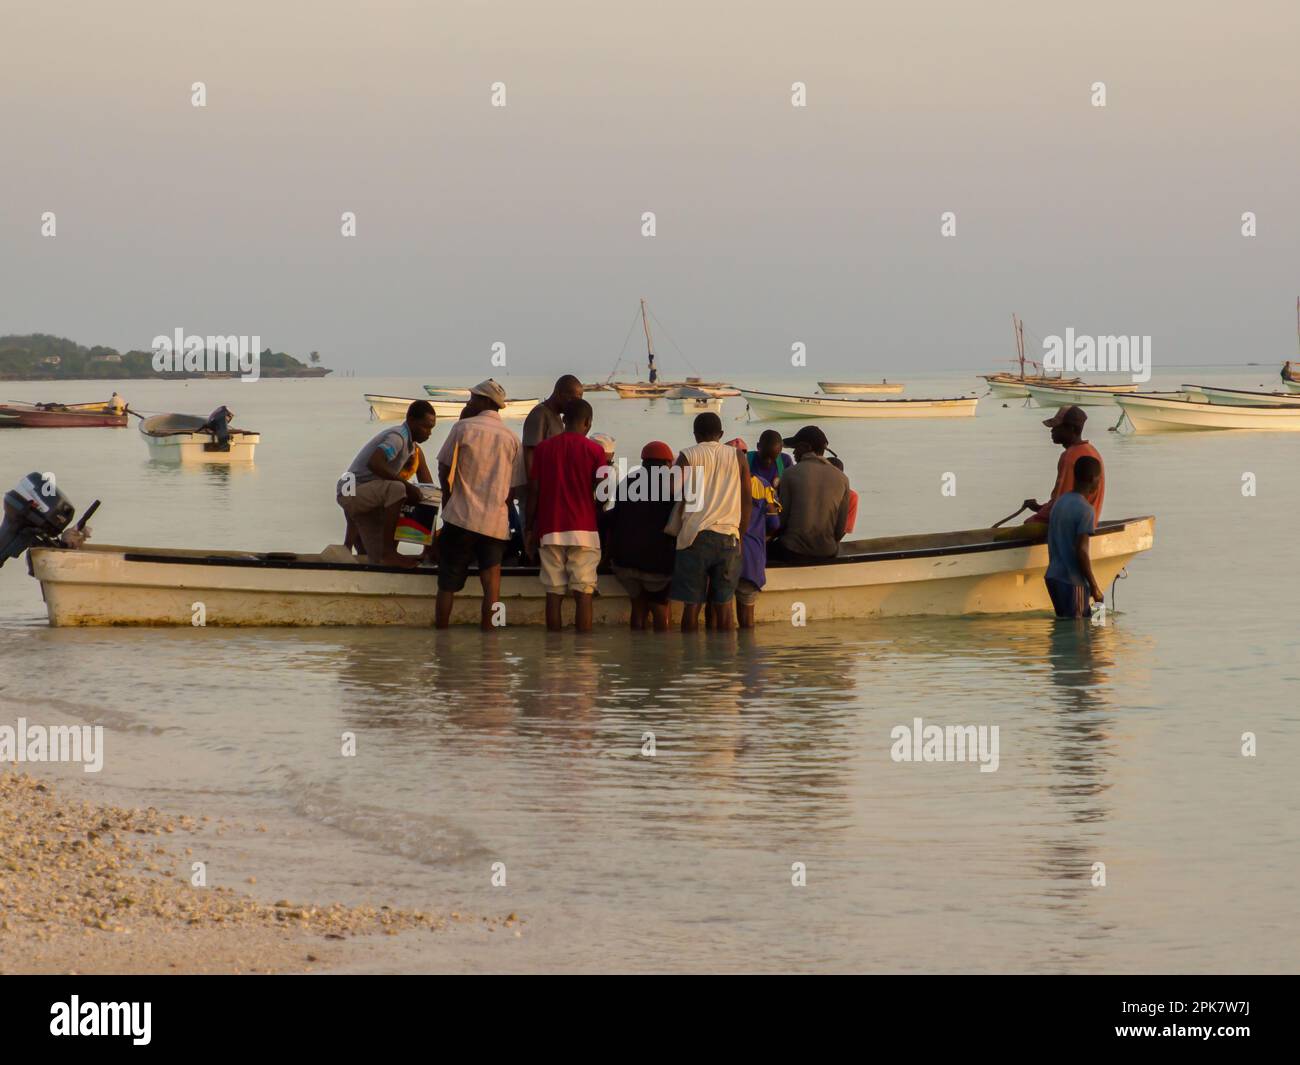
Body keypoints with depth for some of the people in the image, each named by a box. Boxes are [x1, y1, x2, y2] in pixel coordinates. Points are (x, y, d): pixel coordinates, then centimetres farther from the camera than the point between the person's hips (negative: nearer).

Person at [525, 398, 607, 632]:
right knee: (583, 594, -3)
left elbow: (533, 490, 5)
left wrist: (530, 528, 12)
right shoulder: (594, 450, -1)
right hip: (584, 530, -2)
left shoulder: (543, 448, 6)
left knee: (554, 594, 3)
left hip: (550, 531, 2)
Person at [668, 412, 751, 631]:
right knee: (723, 603, 5)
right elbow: (747, 500, 9)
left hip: (694, 536, -2)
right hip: (728, 536, 2)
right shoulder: (737, 456, 10)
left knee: (692, 603, 1)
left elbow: (678, 498, -2)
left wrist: (674, 530, 5)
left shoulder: (687, 457, 4)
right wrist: (741, 531, 17)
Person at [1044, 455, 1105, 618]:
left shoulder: (1059, 502, 11)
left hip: (1053, 576, 8)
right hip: (1072, 581, -8)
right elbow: (1081, 551, -20)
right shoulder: (1085, 510, -15)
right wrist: (1094, 588, -14)